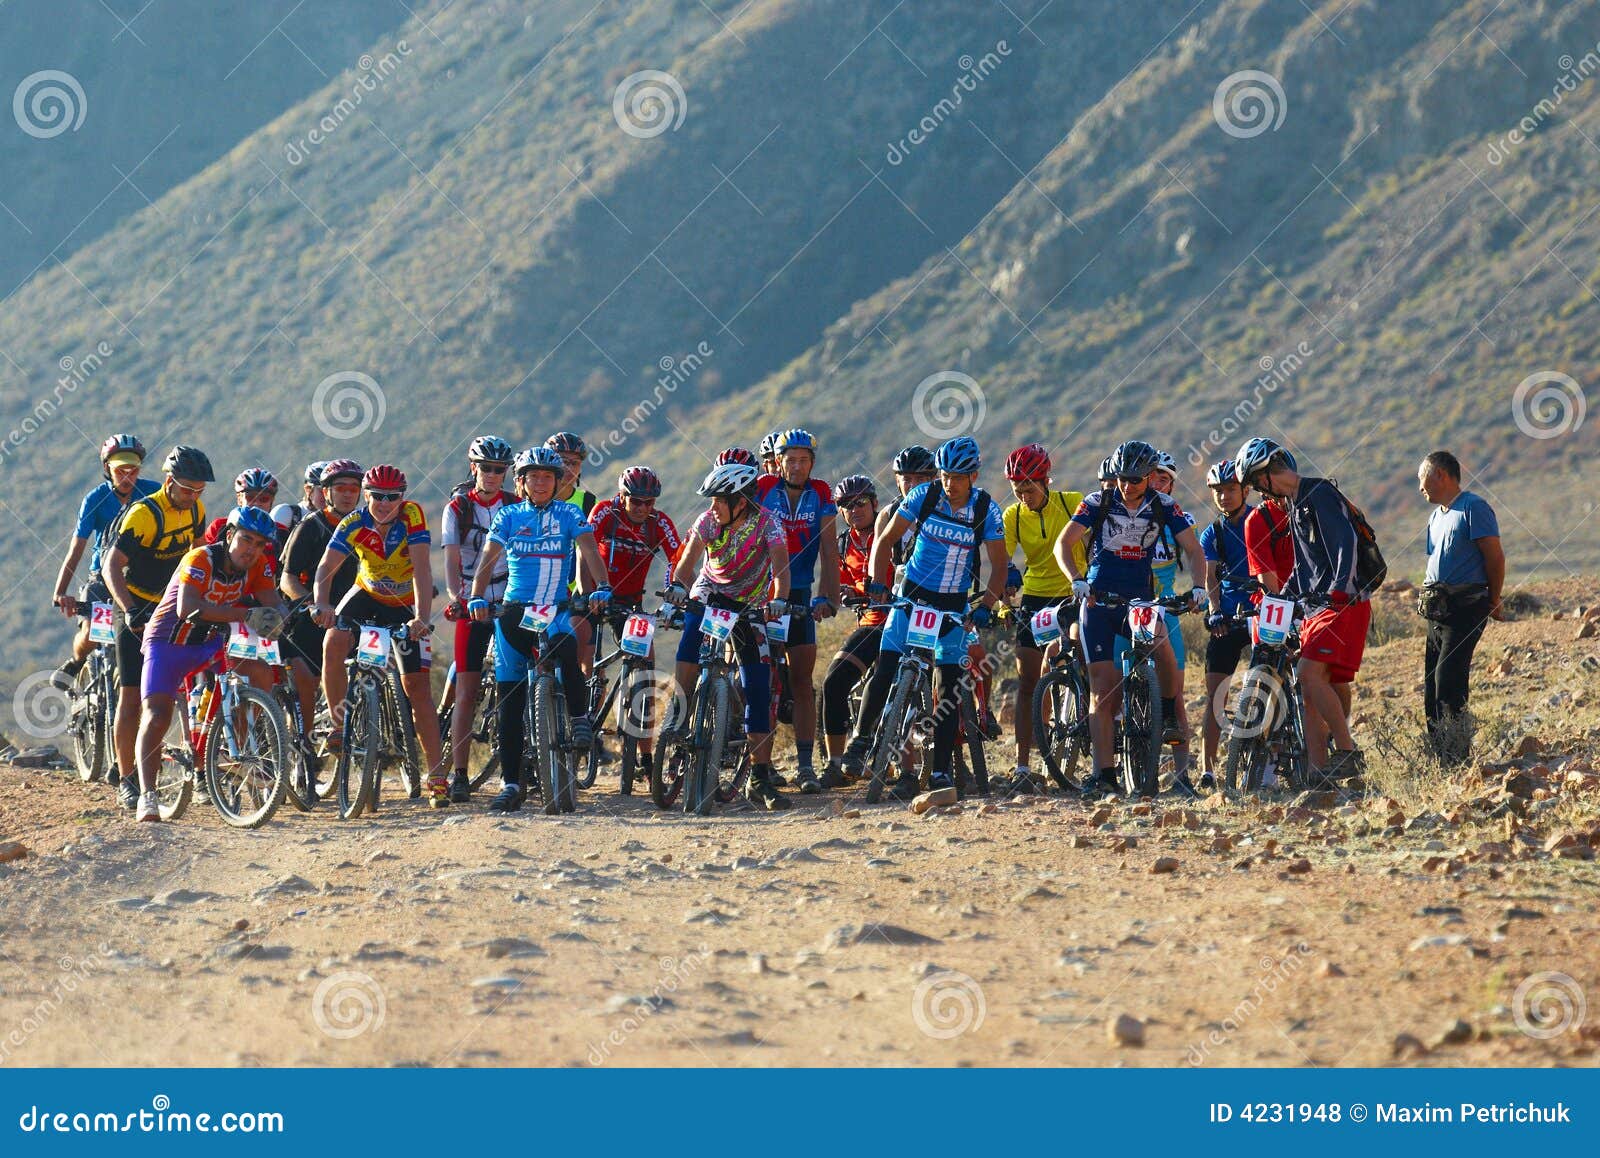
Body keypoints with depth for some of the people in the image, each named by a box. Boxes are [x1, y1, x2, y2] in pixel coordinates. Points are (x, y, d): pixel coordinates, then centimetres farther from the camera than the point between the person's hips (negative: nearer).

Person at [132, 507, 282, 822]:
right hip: (168, 642, -5)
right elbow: (187, 608, -40)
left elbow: (272, 605, -16)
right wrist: (245, 615, -48)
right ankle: (147, 795, -16)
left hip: (210, 644, 5)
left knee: (261, 671, -19)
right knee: (156, 718, -19)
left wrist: (274, 618, -42)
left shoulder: (259, 566, -8)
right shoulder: (201, 559, -25)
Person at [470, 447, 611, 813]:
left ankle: (579, 719, -17)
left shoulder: (569, 514, 3)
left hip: (556, 609, -1)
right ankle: (511, 783, 4)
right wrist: (477, 597, -20)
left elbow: (589, 552, -10)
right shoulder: (508, 516, 5)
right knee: (510, 699, -1)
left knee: (565, 647, -37)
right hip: (514, 610, 1)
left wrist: (600, 588, -27)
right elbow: (488, 558, -4)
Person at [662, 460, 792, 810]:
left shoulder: (765, 524, -19)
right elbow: (688, 559, -21)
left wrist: (778, 600, -50)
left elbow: (780, 565, -31)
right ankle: (680, 714, -32)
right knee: (692, 631, -36)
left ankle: (760, 778, -2)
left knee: (758, 690, -7)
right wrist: (678, 586, -42)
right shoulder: (708, 521, -12)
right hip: (709, 594, 1)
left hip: (748, 607, -1)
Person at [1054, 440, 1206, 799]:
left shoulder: (1164, 506, -3)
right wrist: (1077, 580, -31)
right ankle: (1104, 773, -7)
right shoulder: (1098, 503, -6)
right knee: (1103, 687, -7)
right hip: (1099, 598, -1)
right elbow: (1063, 544, -13)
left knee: (1163, 645, -32)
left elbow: (1193, 550, -4)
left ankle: (1169, 716, -8)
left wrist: (1199, 585, -23)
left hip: (1142, 597, 1)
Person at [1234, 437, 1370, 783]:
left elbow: (1346, 541, -21)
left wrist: (1341, 587, -33)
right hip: (1315, 605, 10)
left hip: (1343, 603, -10)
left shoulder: (1319, 494, -9)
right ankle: (1319, 774, 1)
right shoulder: (1293, 504, 21)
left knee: (1310, 674, -21)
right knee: (1308, 689, 2)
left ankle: (1348, 753, -16)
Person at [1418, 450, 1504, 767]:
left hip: (1465, 608, -9)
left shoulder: (1474, 508, -9)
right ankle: (1439, 756, 10)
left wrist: (1492, 602, -2)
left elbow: (1495, 557, -10)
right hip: (1437, 610, 9)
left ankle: (1457, 758, -16)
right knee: (1432, 685, 6)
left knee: (1448, 681, -17)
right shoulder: (1436, 517, 20)